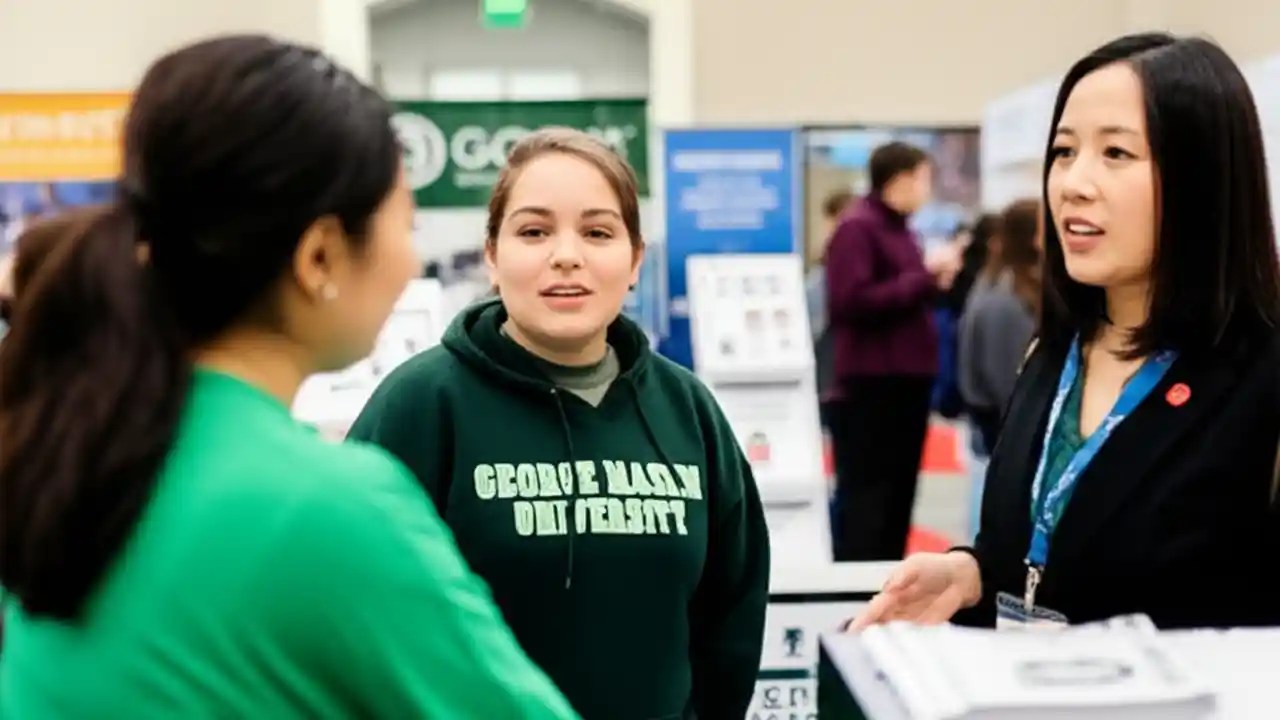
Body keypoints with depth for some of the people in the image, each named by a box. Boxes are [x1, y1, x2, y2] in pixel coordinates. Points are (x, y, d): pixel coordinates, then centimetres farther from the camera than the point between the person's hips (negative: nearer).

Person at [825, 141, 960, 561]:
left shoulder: (899, 229, 16)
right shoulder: (857, 228, -12)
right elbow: (852, 301, -23)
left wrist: (935, 279, 3)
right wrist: (924, 280, -16)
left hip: (908, 377, 9)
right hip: (873, 383, -9)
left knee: (899, 491, 13)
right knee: (868, 495, -7)